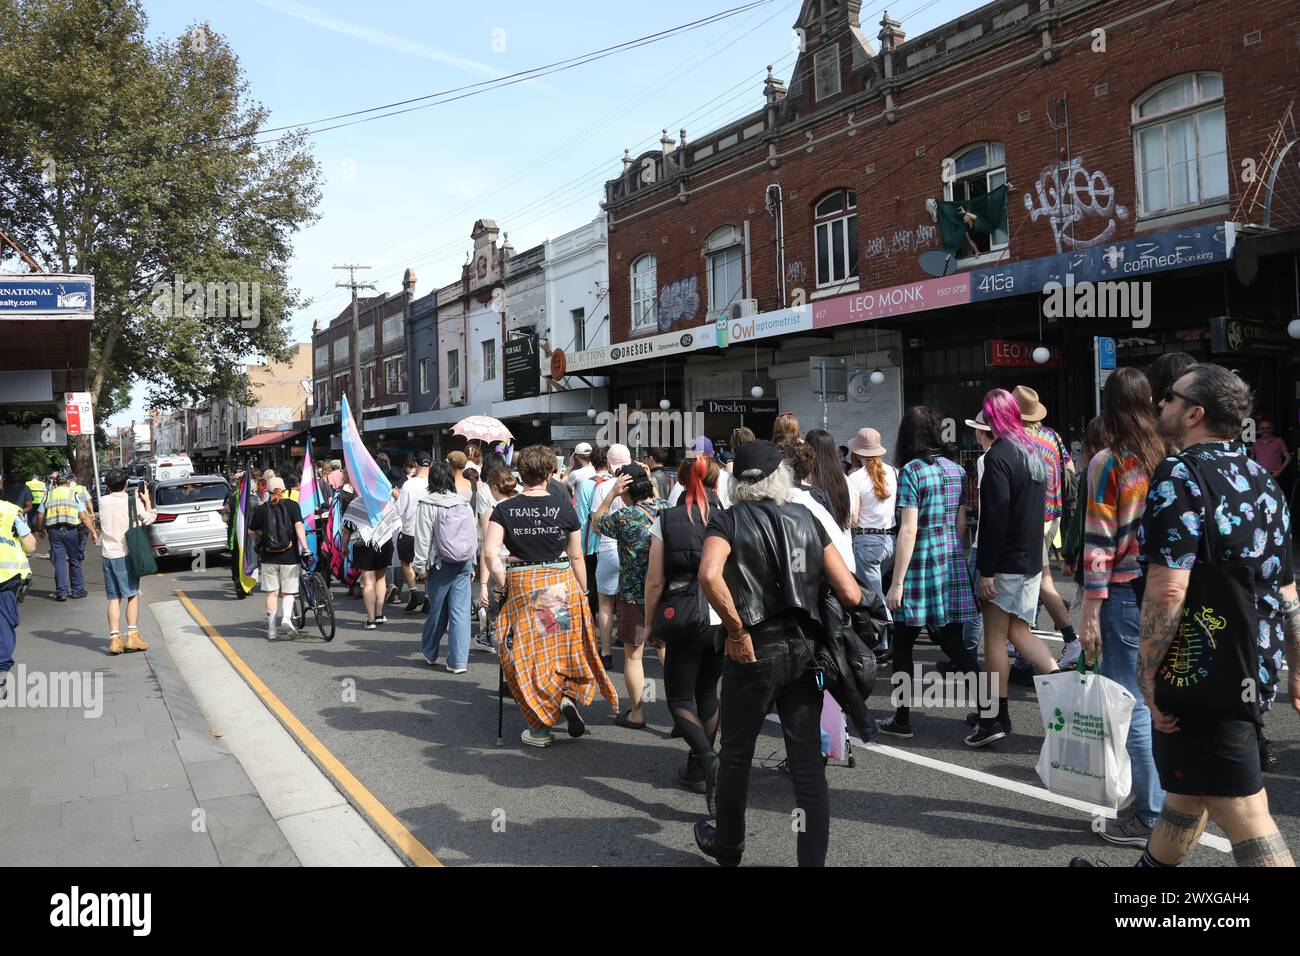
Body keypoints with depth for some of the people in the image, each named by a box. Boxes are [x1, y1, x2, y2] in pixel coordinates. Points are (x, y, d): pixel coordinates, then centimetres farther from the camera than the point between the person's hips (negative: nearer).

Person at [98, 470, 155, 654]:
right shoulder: (133, 501, -8)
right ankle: (132, 636, 1)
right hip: (126, 554, -3)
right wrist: (146, 499, 14)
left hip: (109, 555, 3)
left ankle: (114, 639, 2)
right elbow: (149, 519, 3)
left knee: (114, 598, 7)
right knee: (133, 595, 5)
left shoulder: (103, 502, 3)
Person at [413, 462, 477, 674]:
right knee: (460, 611, 2)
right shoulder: (464, 504, 4)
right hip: (464, 563, 3)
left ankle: (430, 653, 30)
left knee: (438, 609, 11)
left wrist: (421, 566, -1)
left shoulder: (427, 505, -7)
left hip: (441, 564, -2)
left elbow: (423, 538, -8)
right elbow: (474, 534, 8)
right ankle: (458, 661, 2)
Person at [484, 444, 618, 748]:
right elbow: (577, 556, 0)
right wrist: (583, 592, 10)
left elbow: (491, 553, -13)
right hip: (561, 583, 0)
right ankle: (569, 695, -4)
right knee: (567, 646, 19)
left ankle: (540, 730, 16)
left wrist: (504, 585, 0)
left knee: (530, 654, 9)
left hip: (521, 585, 0)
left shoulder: (504, 509, -2)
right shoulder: (564, 507, -3)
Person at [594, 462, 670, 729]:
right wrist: (649, 482, 21)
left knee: (633, 654, 9)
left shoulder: (625, 517, -15)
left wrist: (611, 493, -4)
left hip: (635, 595, -5)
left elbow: (596, 522, 3)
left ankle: (636, 713, 18)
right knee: (666, 647, 17)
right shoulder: (667, 507, -2)